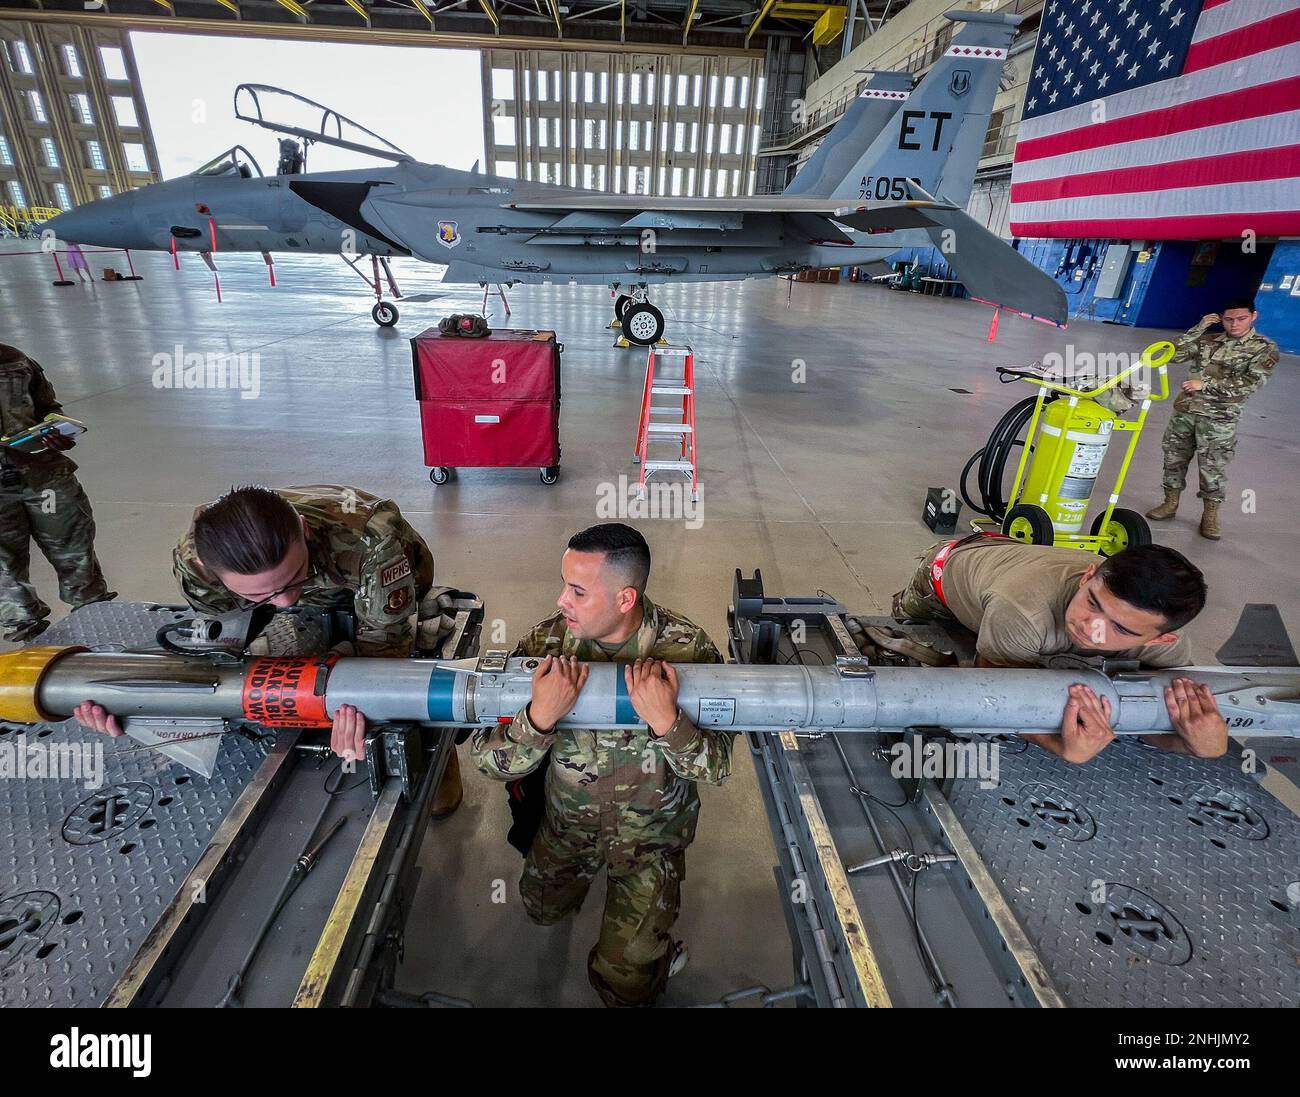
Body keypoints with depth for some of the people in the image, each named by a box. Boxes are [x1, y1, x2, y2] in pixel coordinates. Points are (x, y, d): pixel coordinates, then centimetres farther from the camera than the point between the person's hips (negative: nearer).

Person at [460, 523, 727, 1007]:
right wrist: (540, 715, -45)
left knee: (623, 980, 2)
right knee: (543, 910, 25)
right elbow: (491, 761, -23)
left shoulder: (687, 649, -27)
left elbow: (717, 768, -23)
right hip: (568, 818, 3)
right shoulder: (546, 642, -23)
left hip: (651, 827, -2)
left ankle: (659, 952, 33)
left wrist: (665, 720, -44)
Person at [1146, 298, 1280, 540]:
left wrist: (1206, 383, -16)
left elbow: (1253, 381, -11)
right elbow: (1174, 355, 4)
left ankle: (1210, 515, 12)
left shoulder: (1265, 348, 0)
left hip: (1219, 419, -3)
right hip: (1184, 410, 4)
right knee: (1174, 458, 9)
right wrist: (1198, 329, -1)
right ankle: (1170, 503, 23)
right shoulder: (1207, 340, 10)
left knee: (1212, 468, -1)